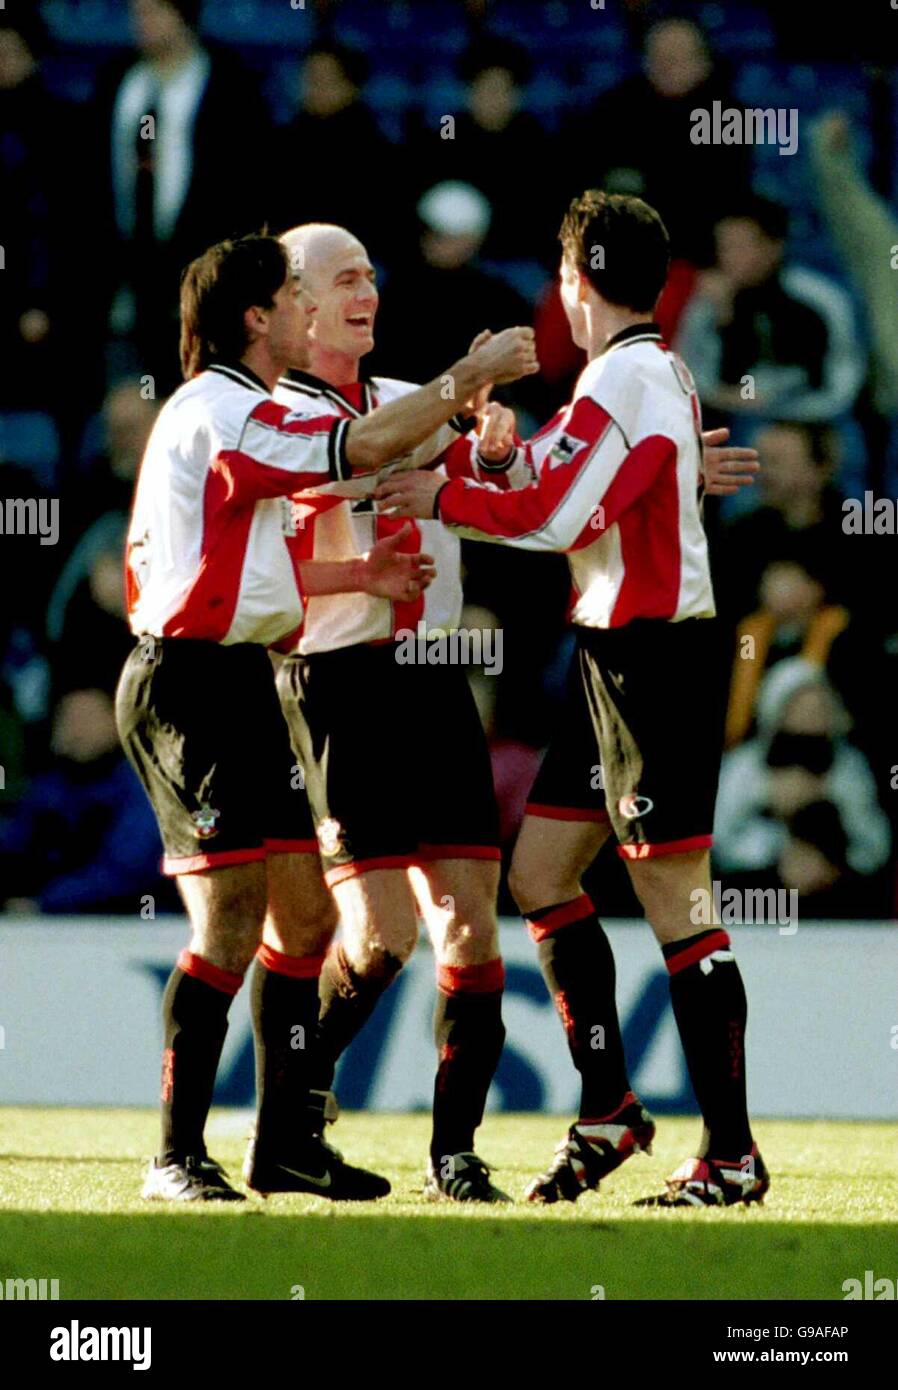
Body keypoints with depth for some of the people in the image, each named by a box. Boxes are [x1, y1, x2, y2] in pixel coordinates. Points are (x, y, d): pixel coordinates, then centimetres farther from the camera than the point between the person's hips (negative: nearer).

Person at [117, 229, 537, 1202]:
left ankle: (284, 1144, 16)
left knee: (303, 915, 10)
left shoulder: (225, 414, 21)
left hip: (236, 684, 11)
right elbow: (364, 447, -22)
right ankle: (178, 1158, -8)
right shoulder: (220, 414, -14)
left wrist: (358, 575, 18)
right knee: (229, 929, -12)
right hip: (191, 682, -11)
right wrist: (470, 377, -12)